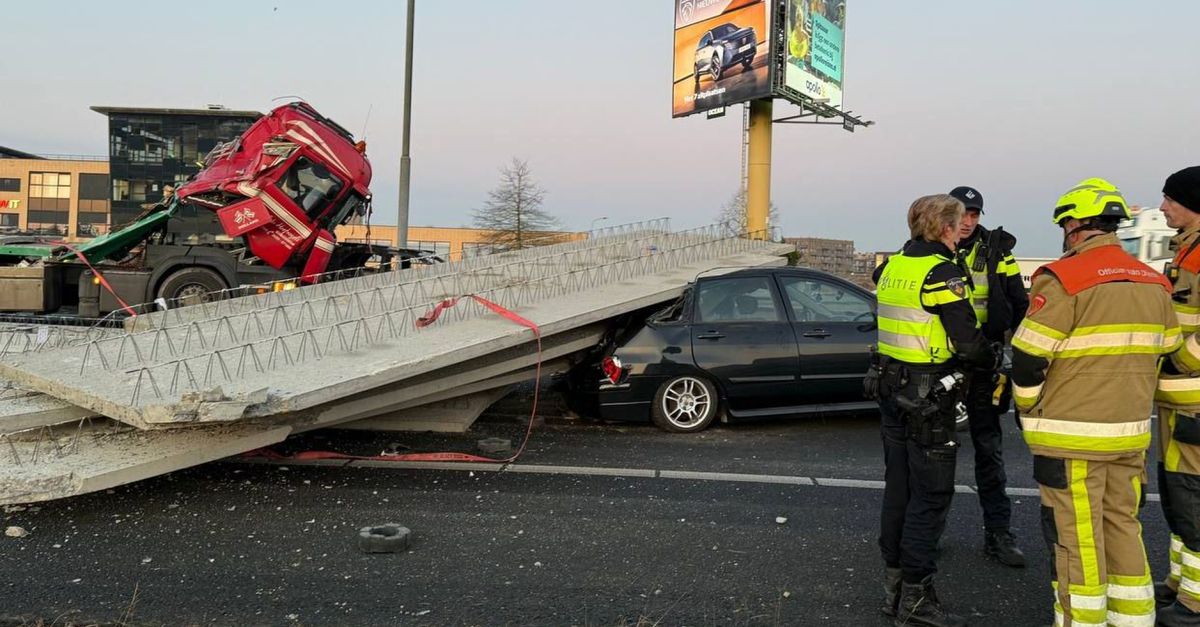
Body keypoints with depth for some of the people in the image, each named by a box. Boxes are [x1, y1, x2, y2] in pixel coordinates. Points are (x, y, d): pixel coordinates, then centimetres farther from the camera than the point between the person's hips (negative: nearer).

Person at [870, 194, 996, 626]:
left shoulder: (891, 266, 8)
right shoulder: (942, 273, -16)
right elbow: (968, 343, -16)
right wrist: (992, 359, 2)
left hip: (891, 390, 8)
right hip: (928, 399, -8)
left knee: (898, 488, 16)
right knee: (931, 496, 2)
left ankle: (893, 584, 27)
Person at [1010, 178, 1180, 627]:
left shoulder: (1063, 279, -15)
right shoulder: (1154, 283, 9)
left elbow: (1028, 359, -15)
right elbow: (1163, 353, 17)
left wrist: (1027, 409, 2)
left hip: (1072, 439, -7)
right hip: (1131, 435, 7)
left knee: (1076, 541, 2)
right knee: (1123, 531, 19)